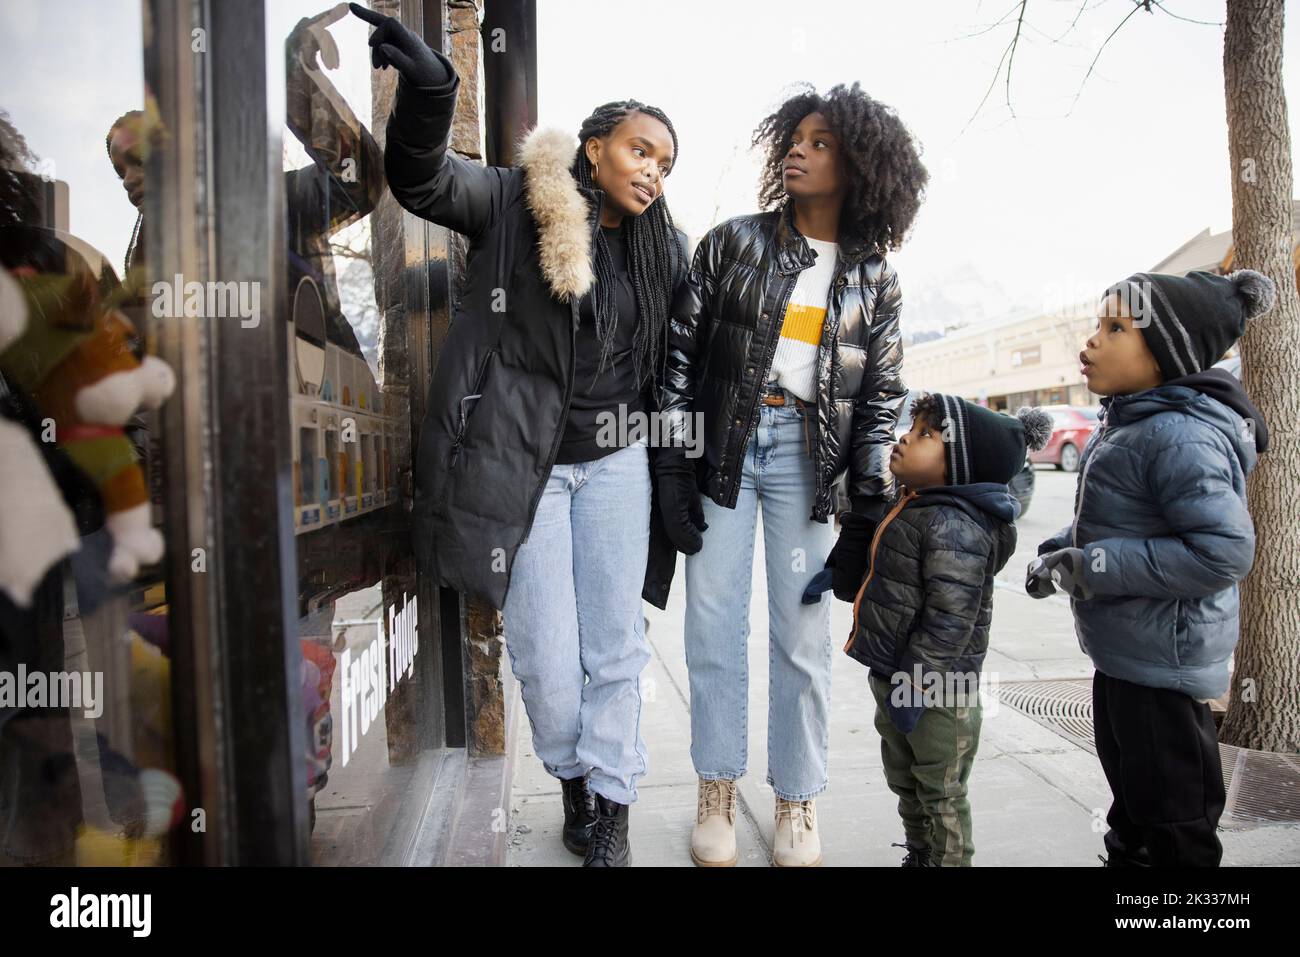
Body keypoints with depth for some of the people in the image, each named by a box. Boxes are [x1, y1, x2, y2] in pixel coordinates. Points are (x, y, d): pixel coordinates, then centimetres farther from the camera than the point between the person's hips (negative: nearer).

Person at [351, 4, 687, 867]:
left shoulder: (660, 247, 7)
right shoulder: (514, 204, -4)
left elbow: (677, 355, 14)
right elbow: (424, 177, -18)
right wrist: (430, 87, -37)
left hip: (616, 460, 3)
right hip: (521, 461, -3)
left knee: (616, 645, 7)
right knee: (547, 659, 1)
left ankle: (610, 805, 25)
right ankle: (572, 776, 31)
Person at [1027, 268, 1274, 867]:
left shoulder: (1179, 436, -25)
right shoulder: (1127, 423, 7)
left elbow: (1225, 549, -30)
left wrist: (1093, 567, -26)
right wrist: (1059, 551, 1)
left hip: (1164, 661, -10)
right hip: (1122, 653, 10)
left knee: (1175, 817, 9)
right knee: (1133, 800, 27)